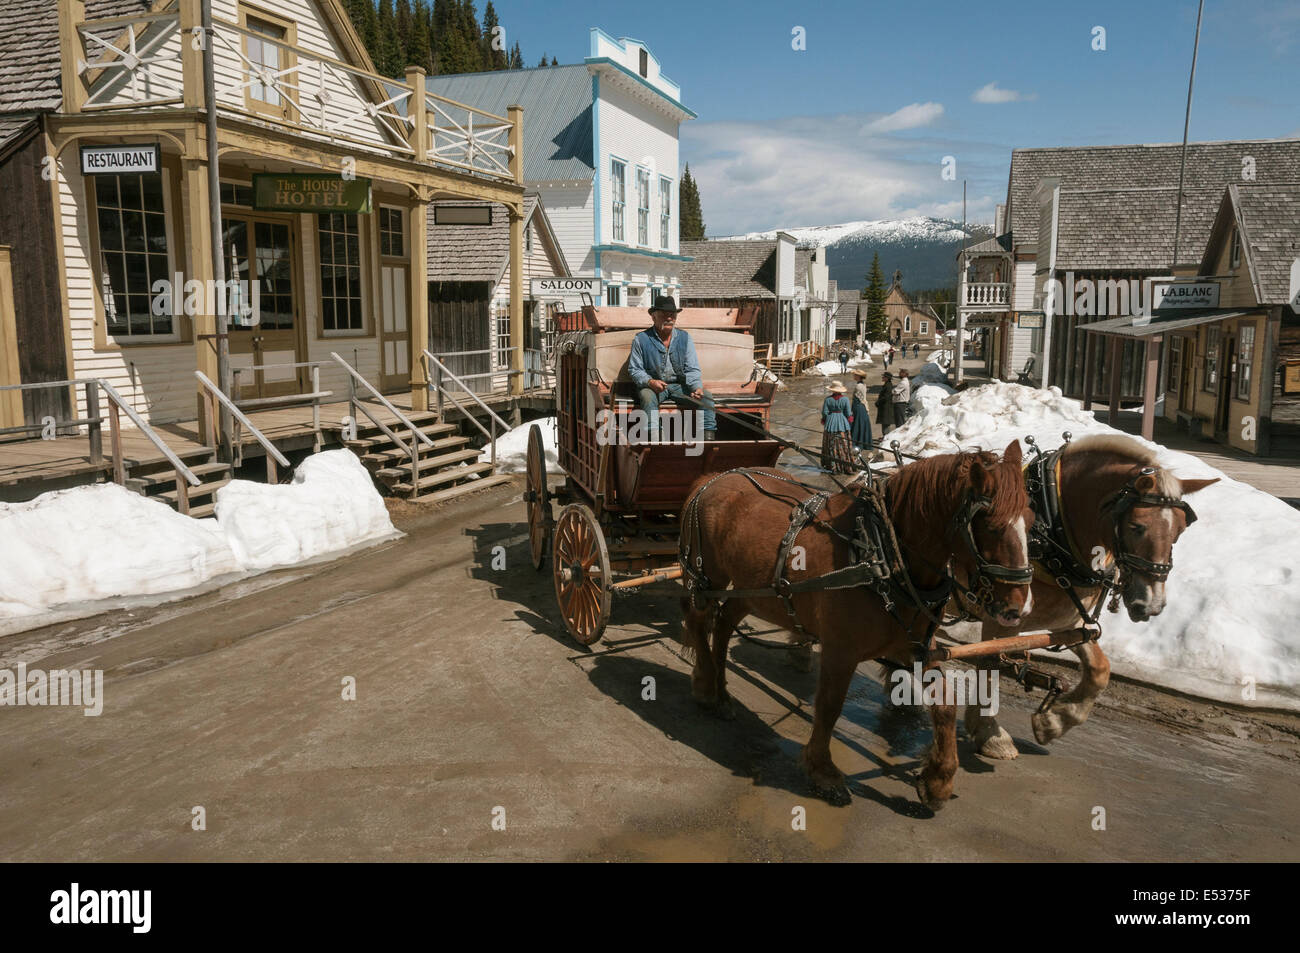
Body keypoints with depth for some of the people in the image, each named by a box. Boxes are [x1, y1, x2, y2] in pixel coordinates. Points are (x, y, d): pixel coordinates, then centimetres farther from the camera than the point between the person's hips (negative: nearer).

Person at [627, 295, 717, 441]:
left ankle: (709, 437, -22)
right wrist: (650, 382, -20)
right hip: (653, 385, -3)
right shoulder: (641, 339, -2)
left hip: (679, 384, 3)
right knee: (648, 397, -36)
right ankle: (654, 439, -45)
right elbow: (634, 369, 1)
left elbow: (692, 369, 3)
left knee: (706, 396, -18)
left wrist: (697, 387, -17)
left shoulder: (684, 338, 6)